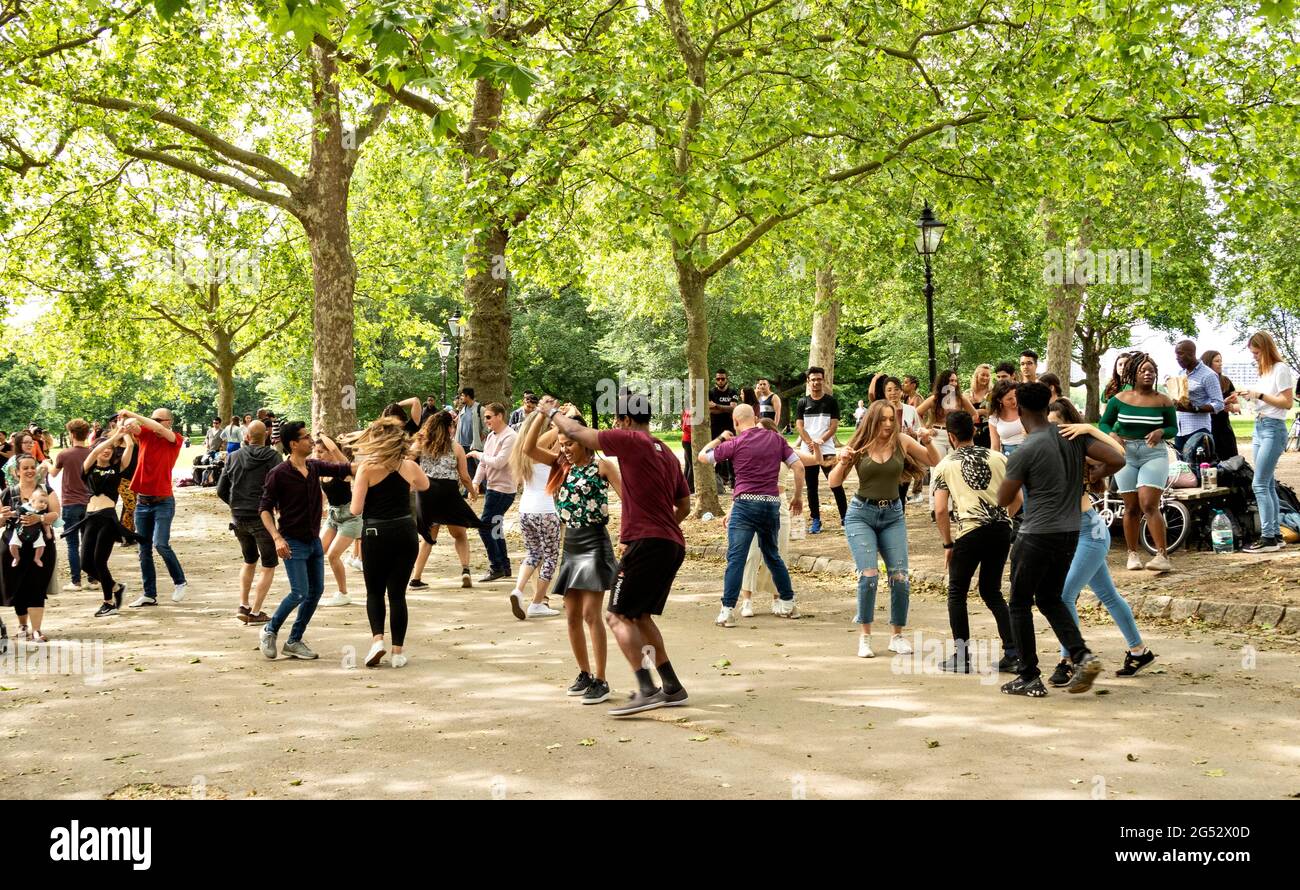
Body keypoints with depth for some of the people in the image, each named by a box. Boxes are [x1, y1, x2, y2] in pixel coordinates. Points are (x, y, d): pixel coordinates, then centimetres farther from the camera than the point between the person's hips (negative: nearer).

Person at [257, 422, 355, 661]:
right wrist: (277, 538, -22)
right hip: (293, 542, -7)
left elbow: (345, 469, 12)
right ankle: (270, 630, 11)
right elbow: (265, 508, -12)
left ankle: (294, 641, 18)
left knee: (317, 590, 7)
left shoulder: (315, 467, 4)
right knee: (300, 592, -12)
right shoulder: (279, 474, -13)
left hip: (314, 540, 7)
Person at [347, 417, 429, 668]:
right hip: (406, 532, 3)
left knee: (374, 591, 13)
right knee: (397, 593, 9)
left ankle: (377, 638, -6)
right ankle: (398, 651, 8)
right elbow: (425, 486, 23)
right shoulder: (409, 466, 1)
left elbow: (356, 509, -9)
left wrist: (355, 486, 8)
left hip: (376, 534, -3)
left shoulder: (367, 468, -9)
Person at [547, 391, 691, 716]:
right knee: (640, 616, 19)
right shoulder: (667, 454, 20)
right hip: (673, 544, 9)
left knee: (618, 616, -7)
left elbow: (577, 432, 0)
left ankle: (647, 689, -18)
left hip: (646, 543, -9)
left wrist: (552, 413, 18)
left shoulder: (632, 441, -5)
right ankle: (672, 687, 19)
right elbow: (685, 504, 25)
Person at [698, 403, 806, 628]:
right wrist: (798, 497, 14)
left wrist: (720, 438, 19)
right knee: (772, 555, 21)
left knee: (736, 558, -5)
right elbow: (798, 466, 5)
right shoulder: (776, 438, 8)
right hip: (772, 503, 4)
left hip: (745, 502, -4)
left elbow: (702, 456, 4)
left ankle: (728, 610, -11)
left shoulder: (735, 443, -3)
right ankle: (788, 603, 26)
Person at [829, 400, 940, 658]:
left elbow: (935, 462, 4)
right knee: (869, 575, -15)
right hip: (861, 514, -2)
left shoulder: (902, 441, -3)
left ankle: (898, 636, 12)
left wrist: (927, 442, -14)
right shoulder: (860, 445, -5)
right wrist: (843, 462, -21)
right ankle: (865, 637, -1)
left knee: (900, 577, -5)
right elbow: (834, 482, -2)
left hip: (893, 516, 2)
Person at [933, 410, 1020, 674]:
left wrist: (947, 544, 6)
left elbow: (941, 510, -4)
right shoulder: (999, 458, 11)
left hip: (969, 531, -4)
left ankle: (962, 656, 11)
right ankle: (1013, 653, 10)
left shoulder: (945, 466, 3)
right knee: (992, 591, 18)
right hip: (1001, 529, 4)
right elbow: (1016, 500, 10)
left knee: (957, 593, 12)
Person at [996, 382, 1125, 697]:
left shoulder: (1025, 452, -15)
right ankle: (1083, 656, 3)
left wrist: (1012, 474, 11)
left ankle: (1030, 679, 11)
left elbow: (1003, 500, -7)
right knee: (1050, 599, 22)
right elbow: (1117, 460, -3)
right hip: (1070, 533, 7)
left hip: (1036, 535, -7)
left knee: (1020, 605, 8)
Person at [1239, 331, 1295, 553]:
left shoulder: (1281, 369, -9)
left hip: (1273, 429, -9)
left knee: (1260, 485, -13)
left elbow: (1287, 402, -15)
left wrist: (1259, 395, -15)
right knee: (1268, 485, 10)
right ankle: (1276, 535, 14)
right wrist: (1249, 396, 5)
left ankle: (1268, 538, -12)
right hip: (1259, 428, 9)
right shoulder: (1264, 371, 16)